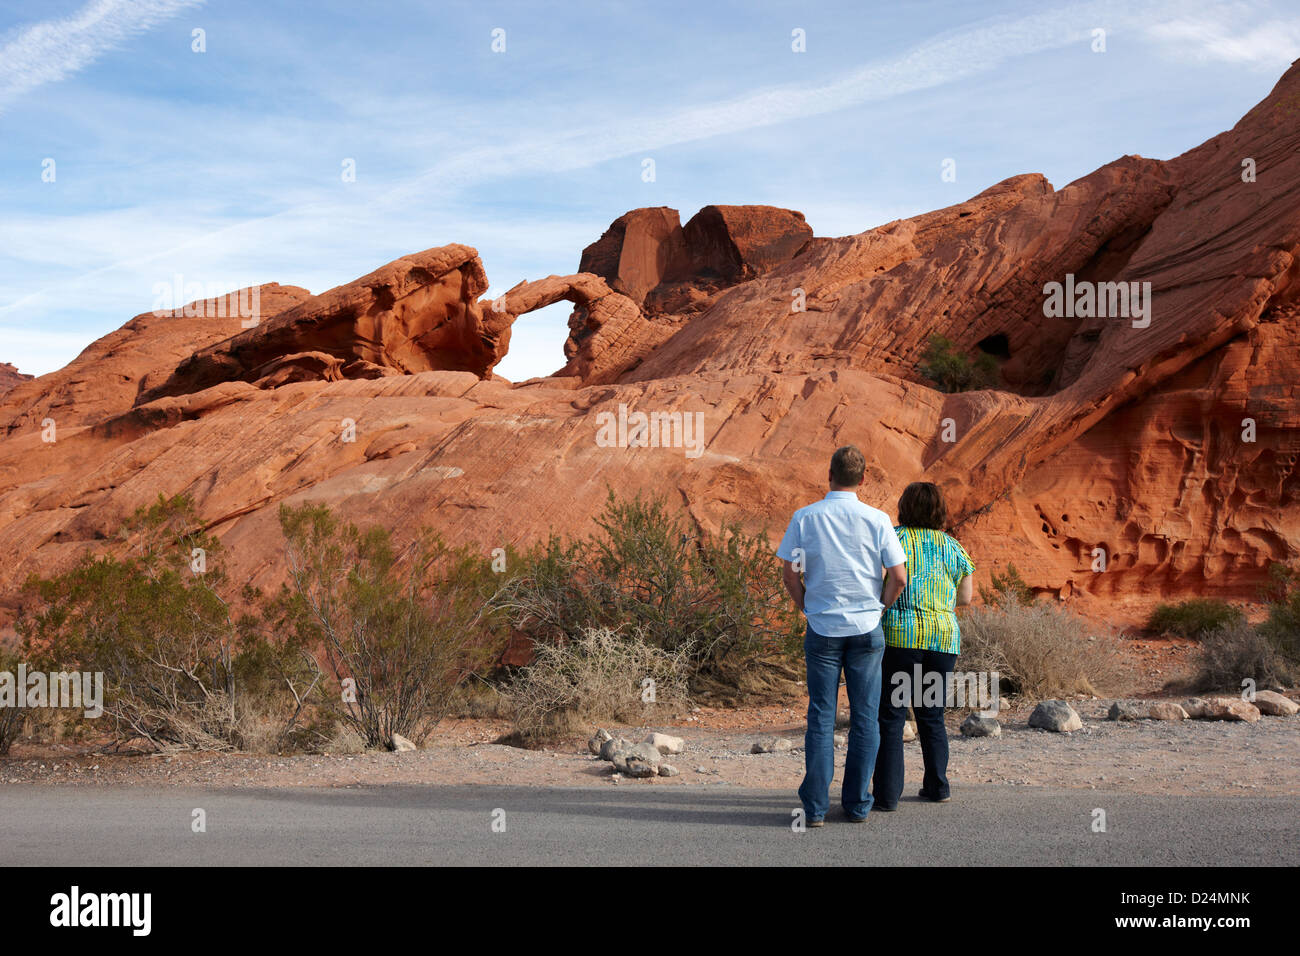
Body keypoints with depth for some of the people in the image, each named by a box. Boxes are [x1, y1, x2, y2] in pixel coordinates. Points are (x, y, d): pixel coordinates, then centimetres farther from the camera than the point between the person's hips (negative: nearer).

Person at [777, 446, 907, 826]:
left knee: (821, 717, 4)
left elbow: (789, 573, -2)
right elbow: (898, 577, -5)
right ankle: (858, 803, 12)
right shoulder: (877, 520, -4)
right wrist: (878, 608, 12)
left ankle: (815, 806, 3)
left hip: (822, 628, 0)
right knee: (865, 717, 8)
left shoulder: (805, 517, -2)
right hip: (866, 627, 0)